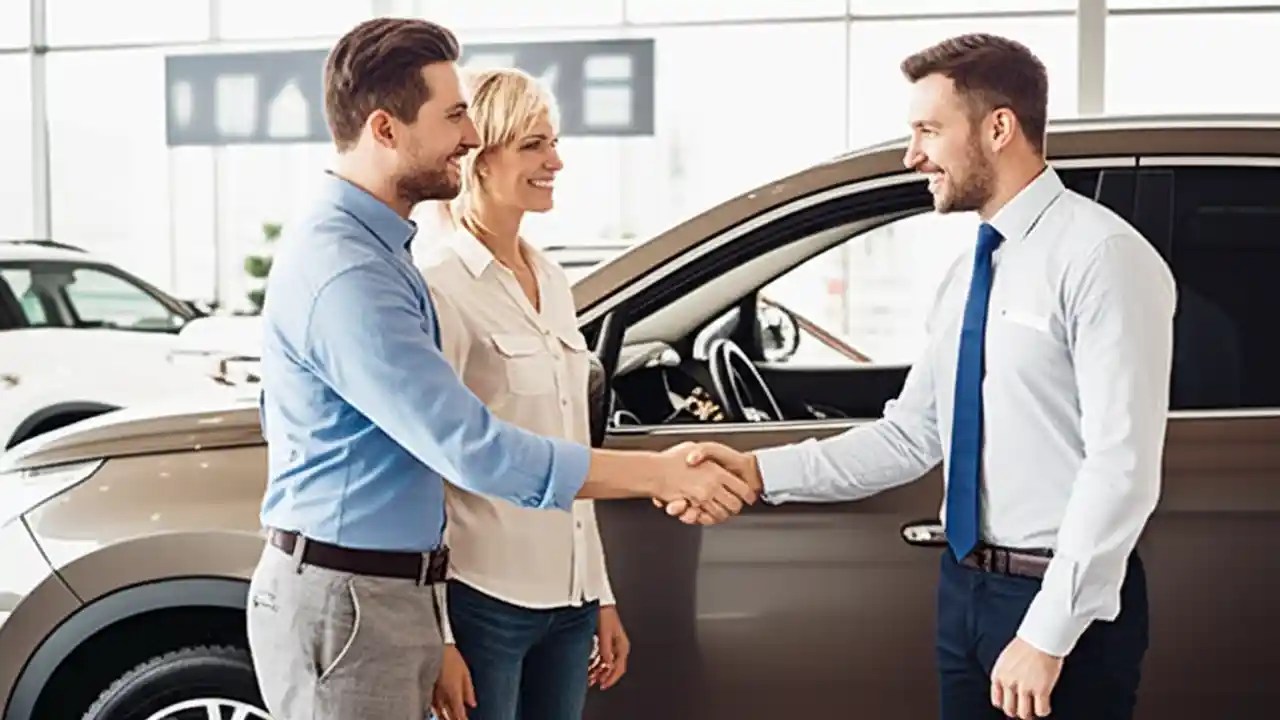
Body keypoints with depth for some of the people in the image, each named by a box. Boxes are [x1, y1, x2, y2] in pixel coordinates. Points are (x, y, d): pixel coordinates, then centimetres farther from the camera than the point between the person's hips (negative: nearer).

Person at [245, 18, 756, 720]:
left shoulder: (358, 242, 11)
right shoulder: (346, 272, -23)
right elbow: (472, 449, -26)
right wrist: (660, 474, -19)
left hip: (387, 593, 10)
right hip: (345, 605, -10)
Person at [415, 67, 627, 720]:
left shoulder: (551, 279, 11)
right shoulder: (440, 285, -12)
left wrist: (601, 594, 15)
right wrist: (436, 639, -15)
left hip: (567, 598, 7)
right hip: (482, 600, -7)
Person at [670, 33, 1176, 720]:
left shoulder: (1101, 256, -15)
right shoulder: (967, 274, 11)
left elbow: (1122, 466, -20)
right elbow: (910, 437, 8)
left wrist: (1047, 633, -21)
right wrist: (761, 471, -3)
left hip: (1067, 599, -8)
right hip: (964, 587, 8)